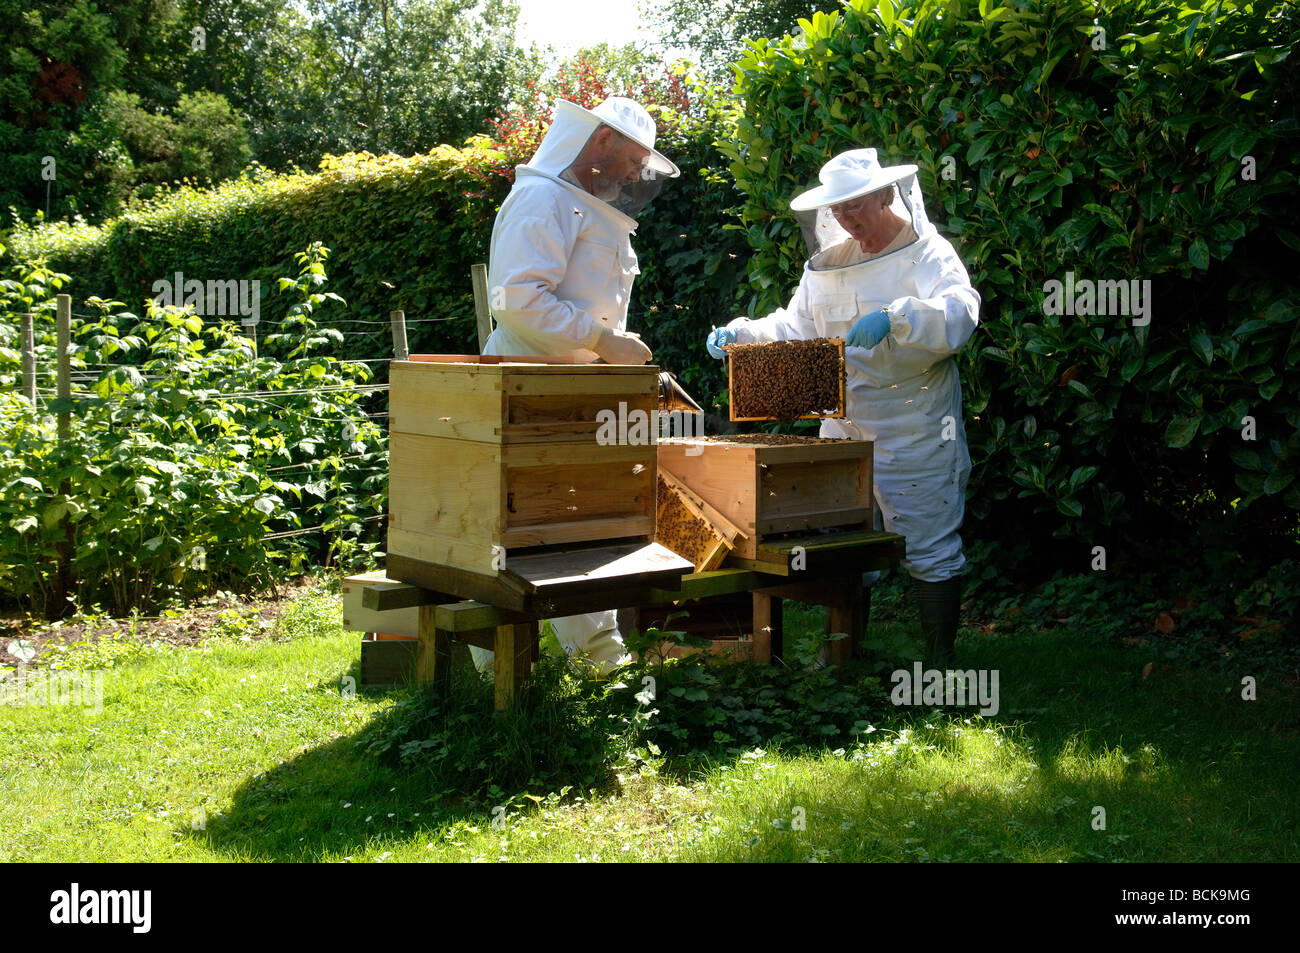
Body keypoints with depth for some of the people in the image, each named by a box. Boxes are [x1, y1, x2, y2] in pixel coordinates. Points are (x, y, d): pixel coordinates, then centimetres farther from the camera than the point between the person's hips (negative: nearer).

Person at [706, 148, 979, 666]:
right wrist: (741, 335, 0)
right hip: (844, 426, 6)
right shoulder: (828, 264, 14)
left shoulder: (927, 254, -6)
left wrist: (894, 318, -39)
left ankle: (941, 660, 13)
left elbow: (959, 313, -24)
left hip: (915, 433, -6)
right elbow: (792, 329, 17)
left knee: (928, 551, 1)